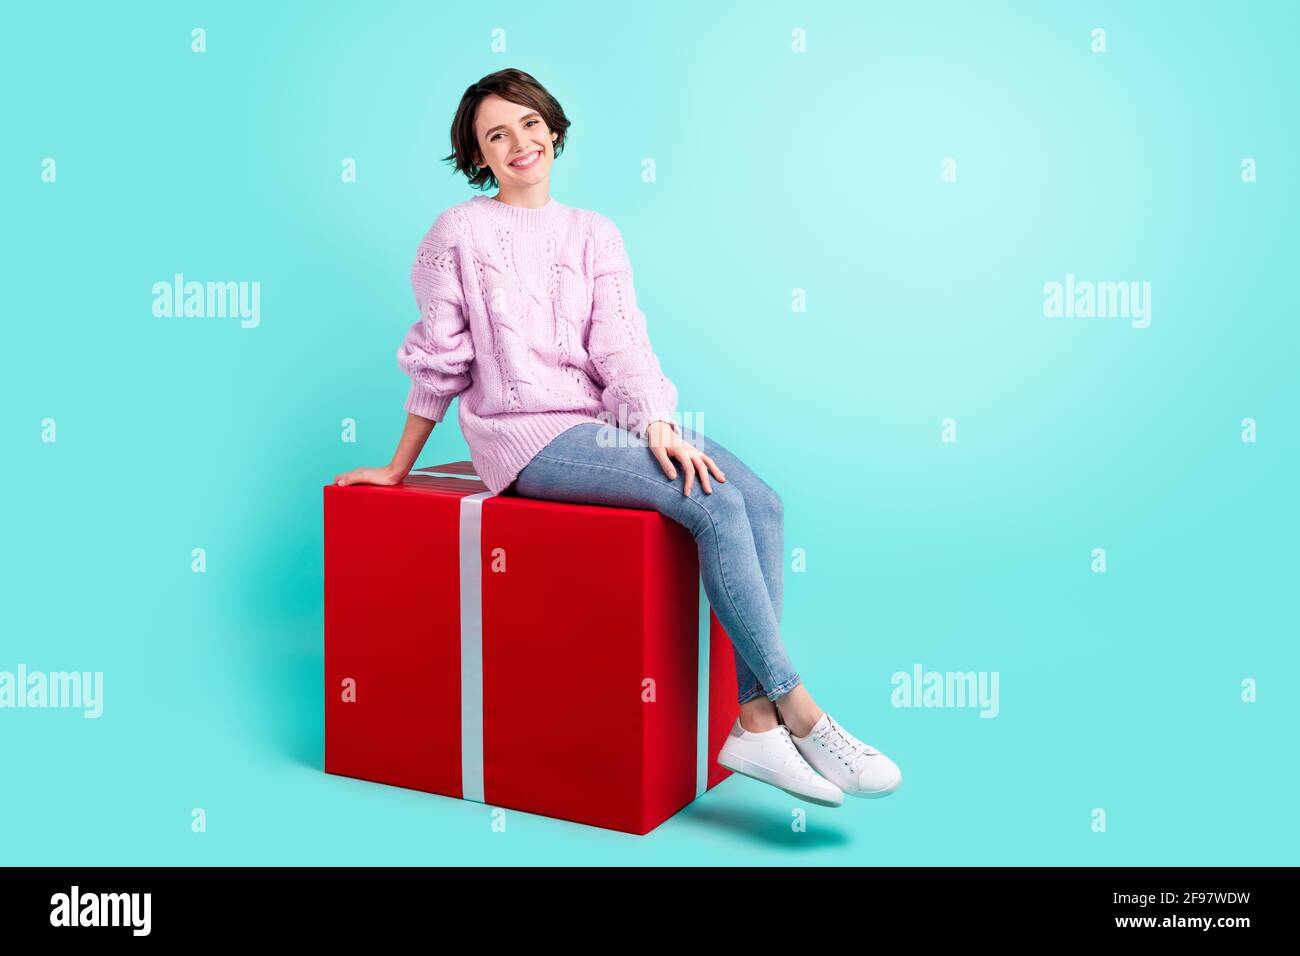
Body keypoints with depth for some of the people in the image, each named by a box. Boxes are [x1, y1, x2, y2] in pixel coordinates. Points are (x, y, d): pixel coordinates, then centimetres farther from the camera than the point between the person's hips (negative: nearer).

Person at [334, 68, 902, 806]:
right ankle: (801, 714, -20)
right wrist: (397, 469, 10)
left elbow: (622, 344, 1)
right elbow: (440, 362, 7)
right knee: (716, 506, -26)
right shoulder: (459, 233, 3)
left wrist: (658, 426, -16)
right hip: (526, 435, -5)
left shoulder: (595, 234, 14)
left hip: (605, 420, 5)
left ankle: (756, 725, -20)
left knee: (762, 502, -20)